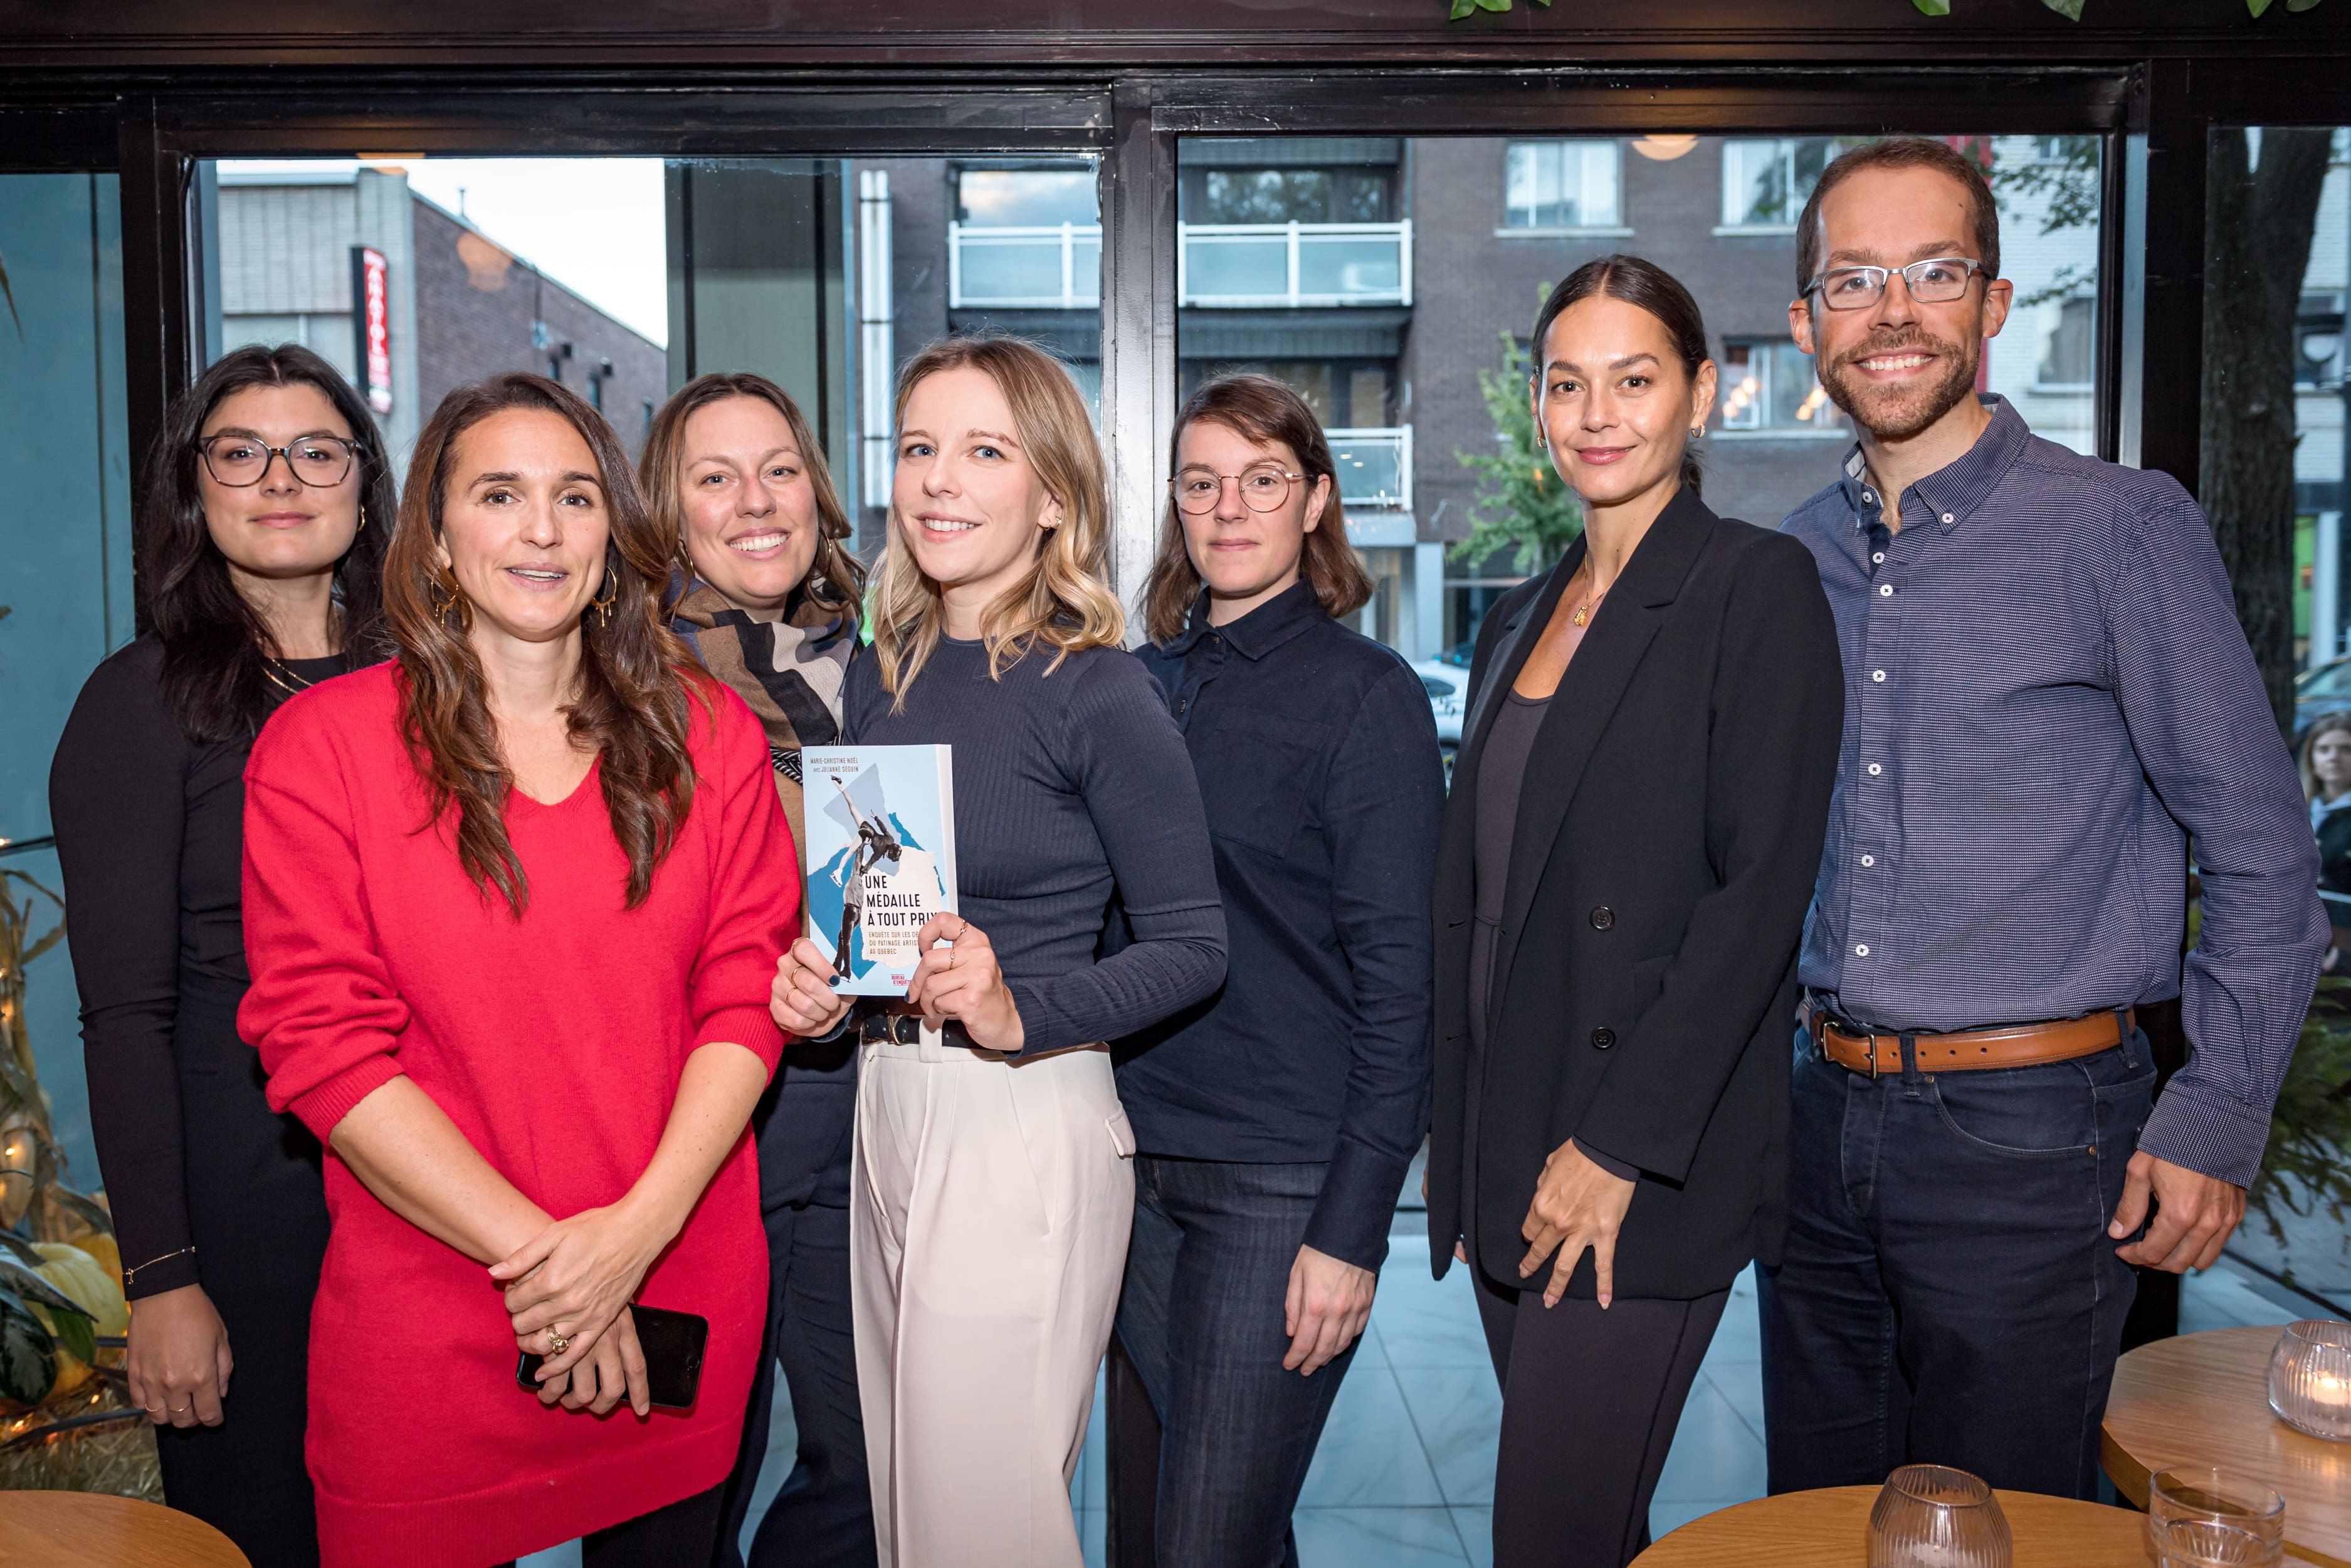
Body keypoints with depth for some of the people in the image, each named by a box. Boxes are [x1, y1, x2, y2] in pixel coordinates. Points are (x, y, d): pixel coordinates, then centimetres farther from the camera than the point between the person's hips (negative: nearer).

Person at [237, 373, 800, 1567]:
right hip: (427, 1324, -2)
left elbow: (747, 996, -1)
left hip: (681, 1301, 2)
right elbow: (323, 1043, -9)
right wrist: (534, 1250, -14)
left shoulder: (708, 732, 2)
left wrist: (637, 1230, -14)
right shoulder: (322, 743, -4)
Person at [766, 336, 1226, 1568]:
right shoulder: (883, 674, 7)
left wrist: (1018, 1013, -22)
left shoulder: (1097, 692, -12)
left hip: (1028, 1125, -7)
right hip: (885, 1102, 7)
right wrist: (814, 975, -2)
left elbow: (1192, 945, -10)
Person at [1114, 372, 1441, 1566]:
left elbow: (1397, 976, -9)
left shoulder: (1363, 693, -6)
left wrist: (1352, 1227, -14)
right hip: (1137, 1157, 6)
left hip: (1281, 1180, -5)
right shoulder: (1142, 684, 9)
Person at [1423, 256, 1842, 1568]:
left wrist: (1618, 1145, -17)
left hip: (1651, 1164, -6)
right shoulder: (1523, 620, 15)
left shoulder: (1758, 586, -6)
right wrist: (1464, 1155, 12)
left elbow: (1761, 890, -14)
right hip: (1507, 1147, 7)